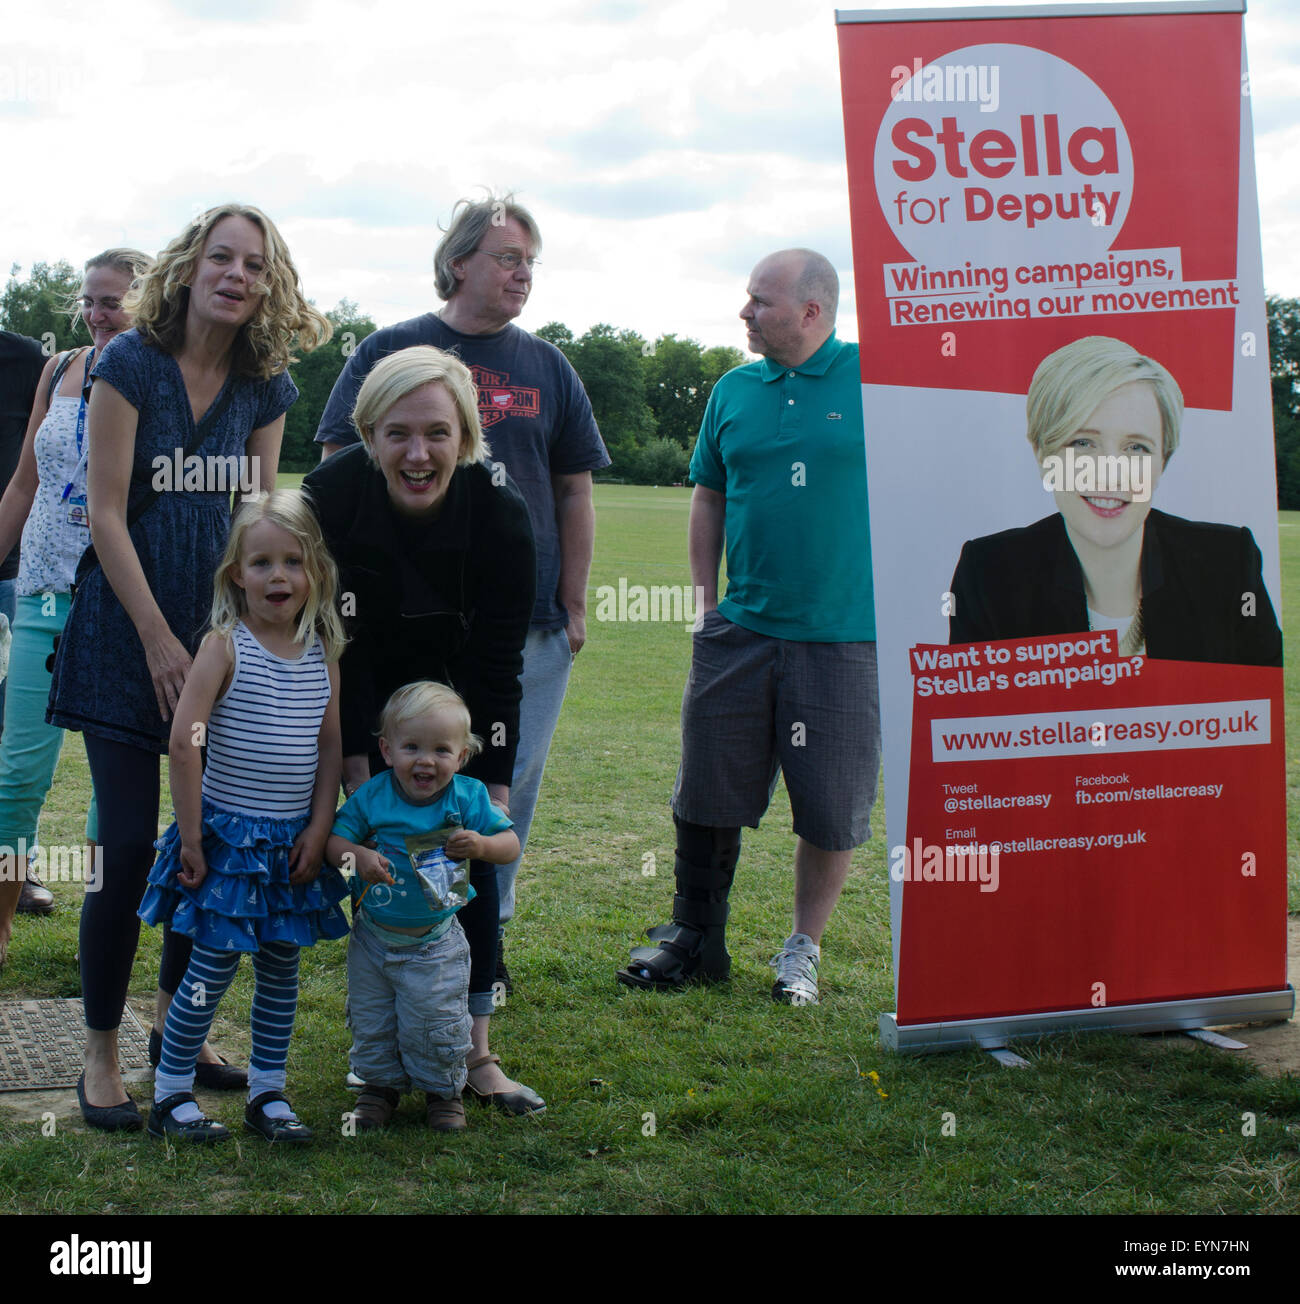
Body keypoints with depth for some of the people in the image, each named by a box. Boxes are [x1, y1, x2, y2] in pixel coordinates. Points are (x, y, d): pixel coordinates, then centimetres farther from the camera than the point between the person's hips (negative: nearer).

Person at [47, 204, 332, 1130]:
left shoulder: (266, 388, 6)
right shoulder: (132, 364, -8)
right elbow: (106, 513, -9)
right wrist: (158, 640, -11)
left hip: (223, 632, 5)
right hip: (126, 630, -4)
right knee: (129, 845, -6)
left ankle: (176, 1019, 25)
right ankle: (101, 1052, 8)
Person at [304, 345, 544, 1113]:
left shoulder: (500, 510, -26)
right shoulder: (332, 495, -27)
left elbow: (498, 665, -20)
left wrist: (494, 788, -20)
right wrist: (357, 765, -25)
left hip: (456, 695, 1)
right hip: (361, 696, -1)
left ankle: (475, 1051, 8)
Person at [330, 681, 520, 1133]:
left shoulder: (469, 797, -10)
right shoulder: (371, 797, -10)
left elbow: (510, 843, -4)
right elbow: (334, 839, -7)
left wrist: (482, 845, -25)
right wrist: (357, 855, -28)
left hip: (436, 945, -1)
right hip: (373, 938, 1)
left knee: (436, 1027, 3)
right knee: (371, 1023, 13)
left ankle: (443, 1091, 27)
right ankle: (380, 1085, 35)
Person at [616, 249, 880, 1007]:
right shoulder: (734, 392, 8)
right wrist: (704, 597, 9)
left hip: (844, 633, -3)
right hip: (740, 630, 4)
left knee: (832, 810, 5)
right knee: (709, 797, 8)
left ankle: (804, 952, 21)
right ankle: (695, 942, 22)